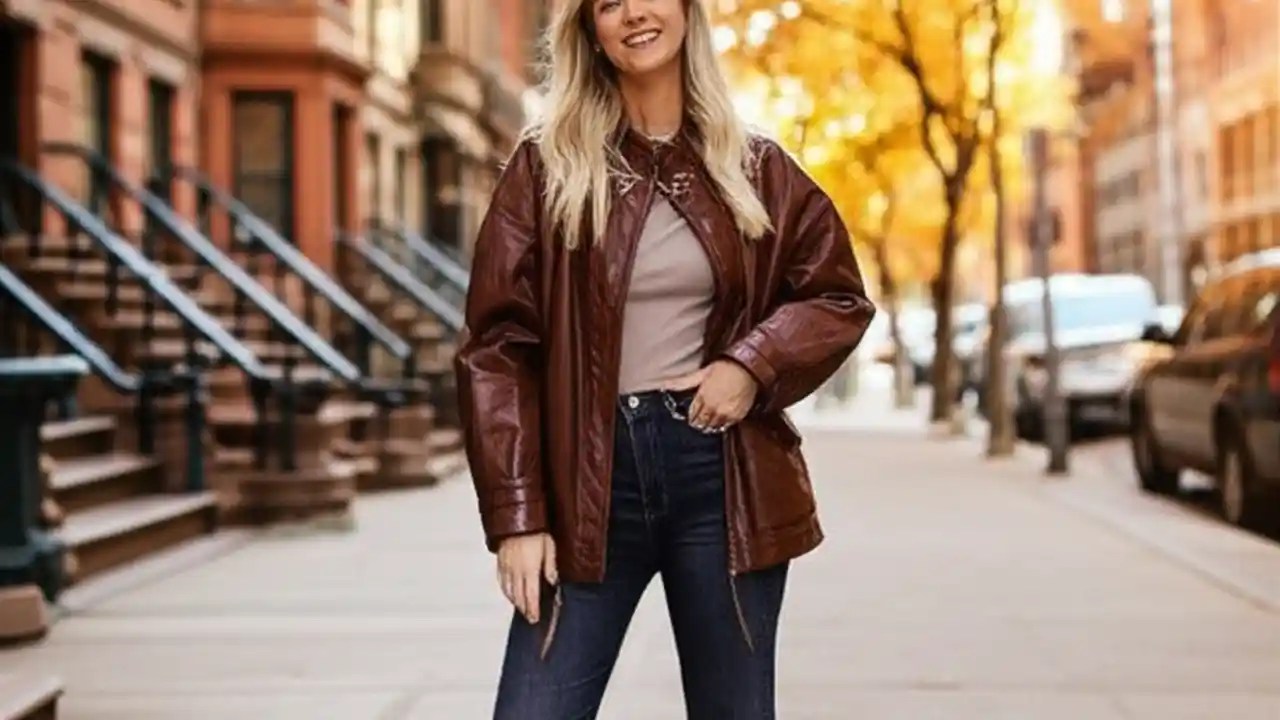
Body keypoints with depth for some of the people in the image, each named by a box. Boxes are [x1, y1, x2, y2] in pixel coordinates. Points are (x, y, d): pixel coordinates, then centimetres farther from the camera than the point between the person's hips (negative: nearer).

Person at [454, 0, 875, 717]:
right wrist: (515, 516, -8)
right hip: (591, 479, -1)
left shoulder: (756, 167, 7)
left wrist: (755, 364, -8)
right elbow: (499, 346, -1)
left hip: (721, 473, 1)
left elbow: (840, 297, 12)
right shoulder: (546, 166, 2)